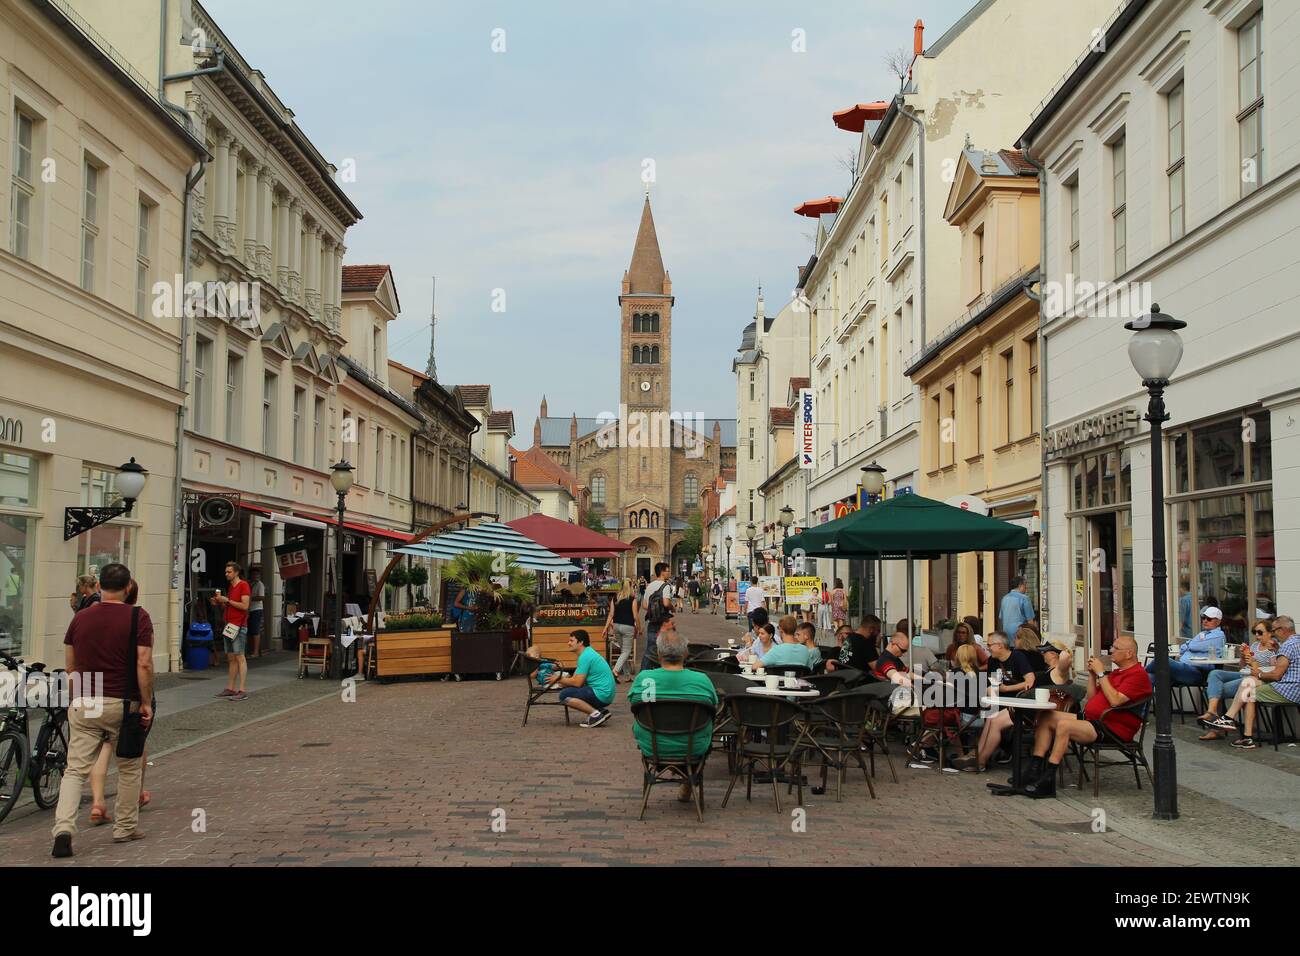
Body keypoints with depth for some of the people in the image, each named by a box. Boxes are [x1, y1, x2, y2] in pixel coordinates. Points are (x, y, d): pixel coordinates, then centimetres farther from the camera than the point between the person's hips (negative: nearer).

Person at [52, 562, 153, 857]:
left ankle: (63, 829, -13)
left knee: (75, 769, 4)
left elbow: (70, 665, 13)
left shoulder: (80, 618, 6)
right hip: (123, 705, -3)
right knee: (129, 768, 15)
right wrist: (146, 703, -6)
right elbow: (144, 664, -14)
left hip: (84, 704, 3)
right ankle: (125, 828, 23)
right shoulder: (138, 617, -8)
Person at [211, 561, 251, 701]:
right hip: (229, 625, 9)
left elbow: (244, 605, -17)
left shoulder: (243, 585, -8)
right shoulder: (231, 587, 18)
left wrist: (227, 600, -14)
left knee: (240, 657, -10)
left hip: (238, 626, -9)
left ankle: (242, 691, -12)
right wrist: (220, 602, 9)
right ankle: (231, 688, 13)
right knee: (231, 658, 9)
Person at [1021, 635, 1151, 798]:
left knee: (1064, 725, -31)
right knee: (1045, 718, -4)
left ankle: (1047, 782, -31)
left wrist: (1101, 673, -12)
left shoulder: (1138, 674, -7)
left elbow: (1115, 700, -20)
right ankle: (1034, 771, -14)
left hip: (1112, 728, -10)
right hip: (1090, 718, 10)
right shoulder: (1116, 672, 24)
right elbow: (1091, 699, 25)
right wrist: (1092, 673, 13)